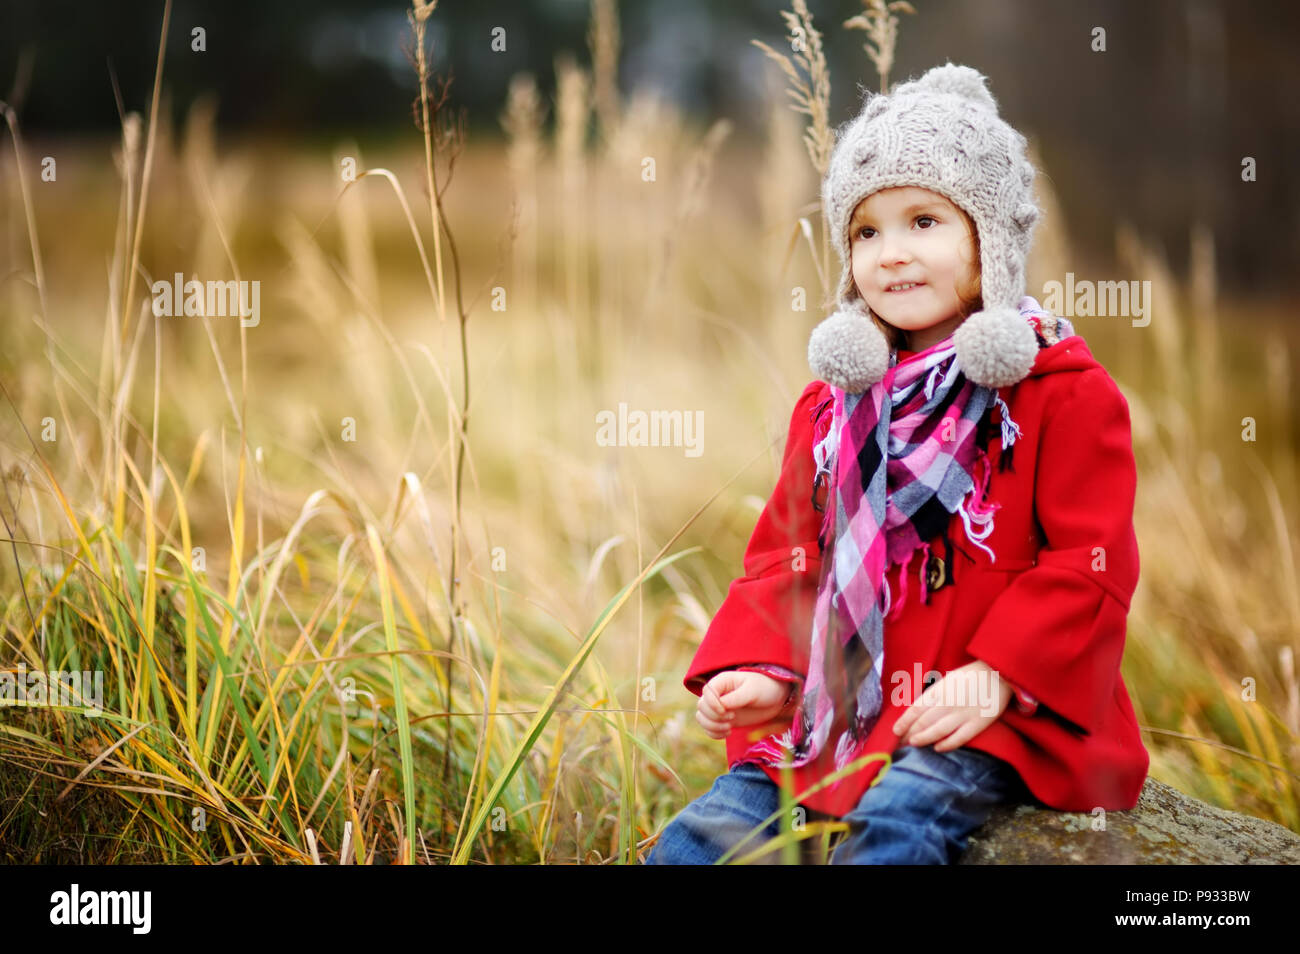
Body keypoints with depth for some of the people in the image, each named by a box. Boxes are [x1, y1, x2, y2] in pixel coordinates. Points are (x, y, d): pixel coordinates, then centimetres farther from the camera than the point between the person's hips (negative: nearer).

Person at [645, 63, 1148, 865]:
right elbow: (787, 551, 17)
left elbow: (1091, 561, -8)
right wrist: (758, 669, -1)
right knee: (700, 837, -8)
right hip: (837, 709, 6)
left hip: (991, 717, -6)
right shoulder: (835, 402, 15)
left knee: (894, 825, -32)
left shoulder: (1061, 390, -3)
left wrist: (994, 675, -18)